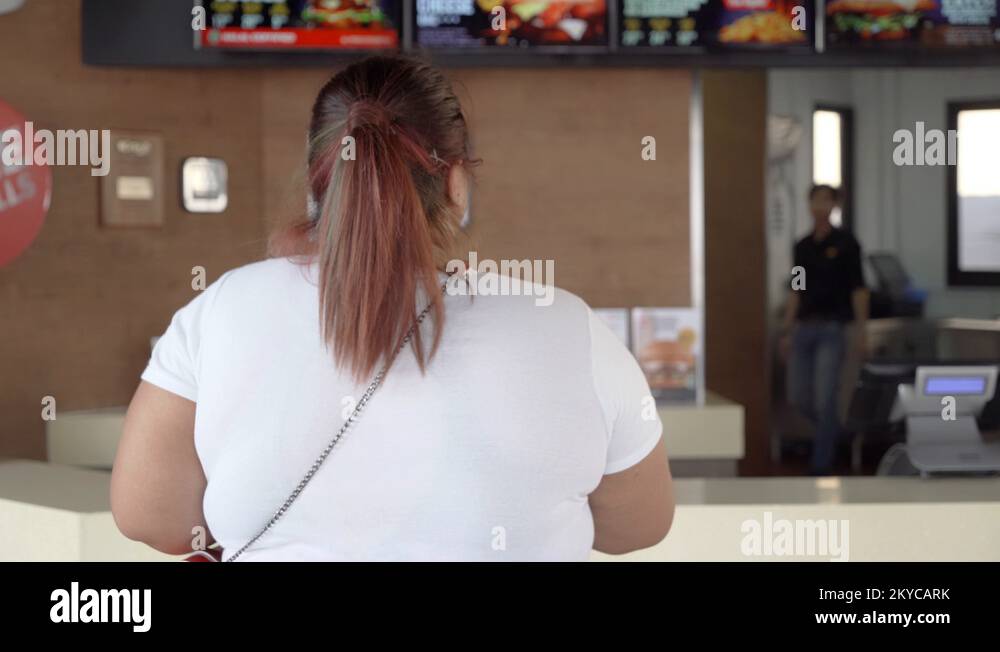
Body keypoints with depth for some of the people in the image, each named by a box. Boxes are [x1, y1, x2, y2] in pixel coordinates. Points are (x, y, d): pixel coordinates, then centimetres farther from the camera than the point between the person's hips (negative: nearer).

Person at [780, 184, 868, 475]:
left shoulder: (845, 243, -2)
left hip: (832, 328, -5)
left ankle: (821, 464, 1)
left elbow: (858, 288, -5)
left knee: (824, 397, -7)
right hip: (803, 328, 5)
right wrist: (787, 329, 13)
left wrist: (860, 329, -11)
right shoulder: (803, 246, 12)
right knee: (798, 397, 5)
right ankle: (833, 430, 31)